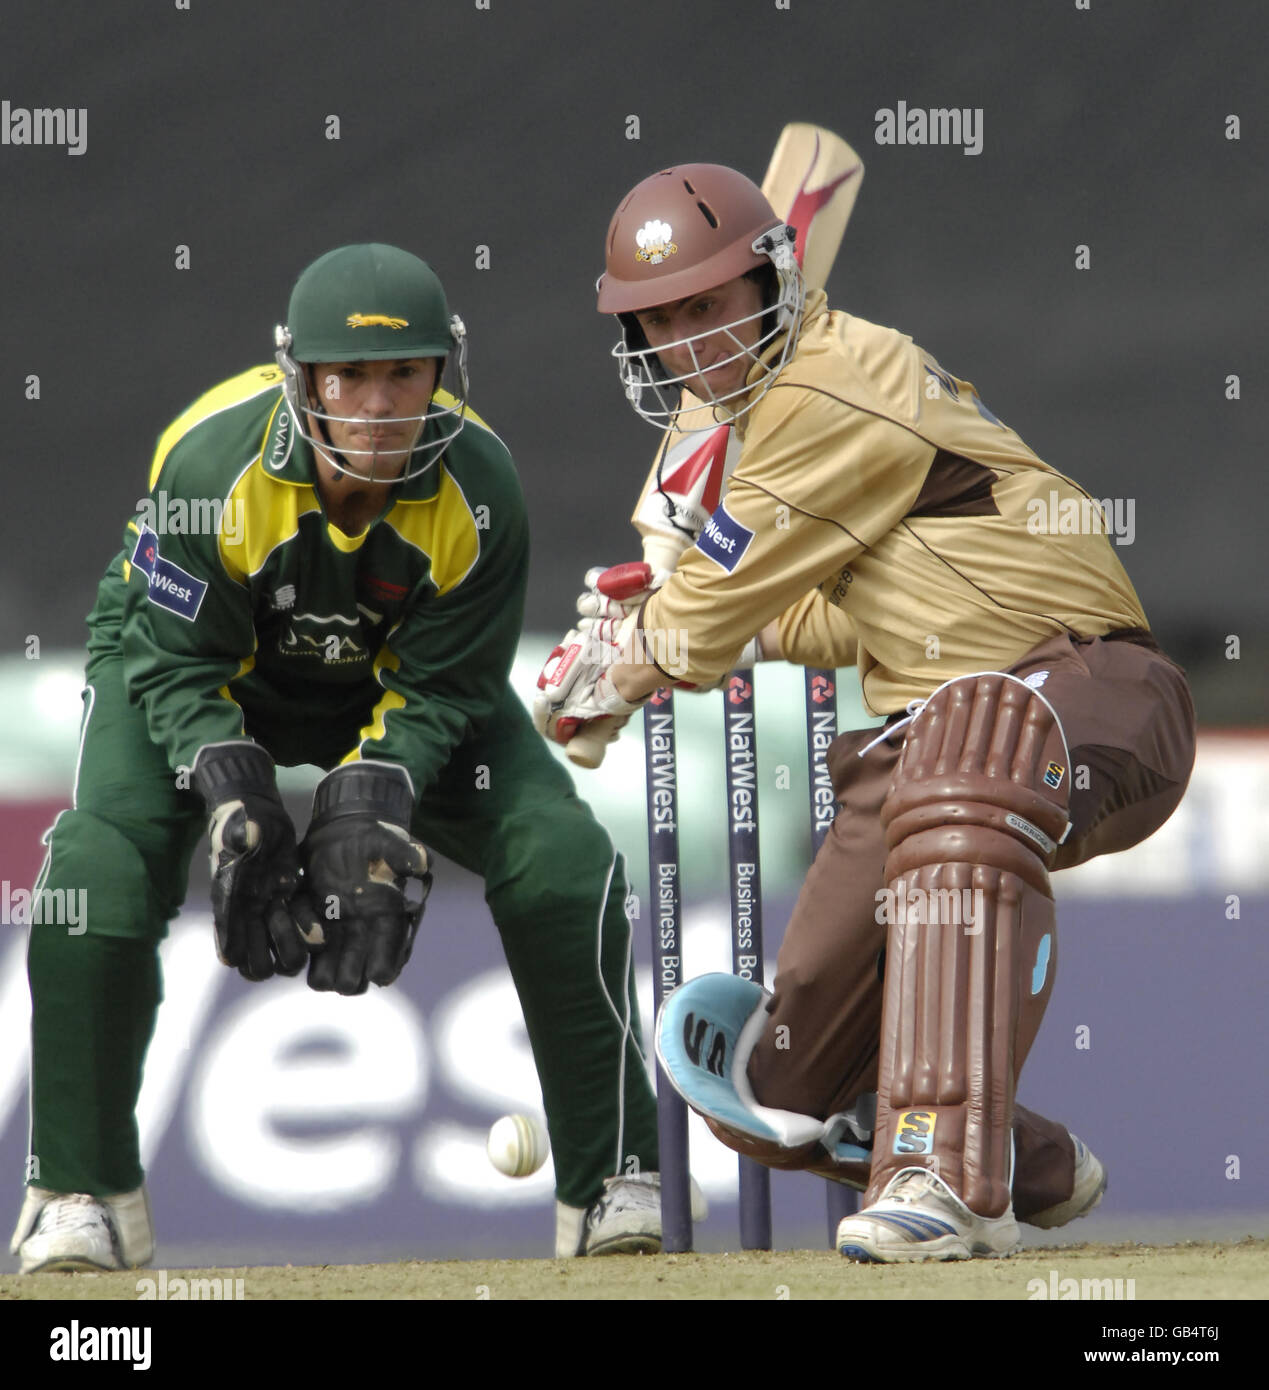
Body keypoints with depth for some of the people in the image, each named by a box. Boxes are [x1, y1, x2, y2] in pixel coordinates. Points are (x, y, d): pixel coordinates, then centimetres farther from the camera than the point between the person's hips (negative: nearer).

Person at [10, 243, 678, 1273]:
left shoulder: (479, 485, -28)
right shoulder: (210, 461, -33)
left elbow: (442, 685, -19)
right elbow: (180, 666, -24)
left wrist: (372, 805, -36)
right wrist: (237, 806, -38)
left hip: (394, 679, 2)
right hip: (202, 660, -1)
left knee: (562, 860, -16)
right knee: (98, 876, -24)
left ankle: (614, 1186, -4)